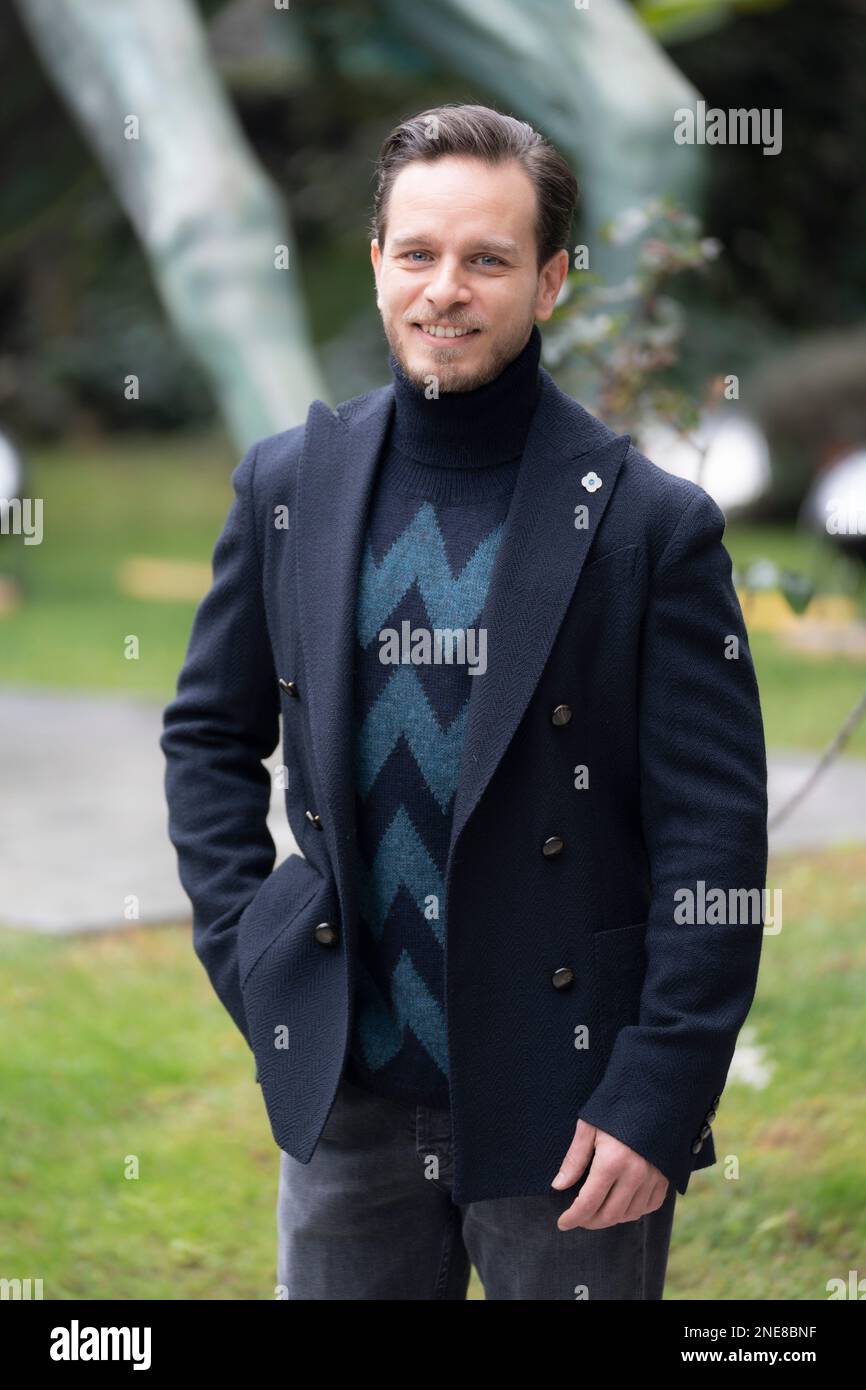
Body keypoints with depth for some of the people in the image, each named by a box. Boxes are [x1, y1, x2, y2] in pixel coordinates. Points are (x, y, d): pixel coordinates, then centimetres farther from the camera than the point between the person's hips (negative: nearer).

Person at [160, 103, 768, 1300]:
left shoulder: (652, 522, -9)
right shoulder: (287, 486, 2)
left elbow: (716, 842, -9)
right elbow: (209, 735, 13)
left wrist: (656, 1102, -13)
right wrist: (244, 950, 2)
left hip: (567, 1107, -3)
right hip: (345, 1093, 3)